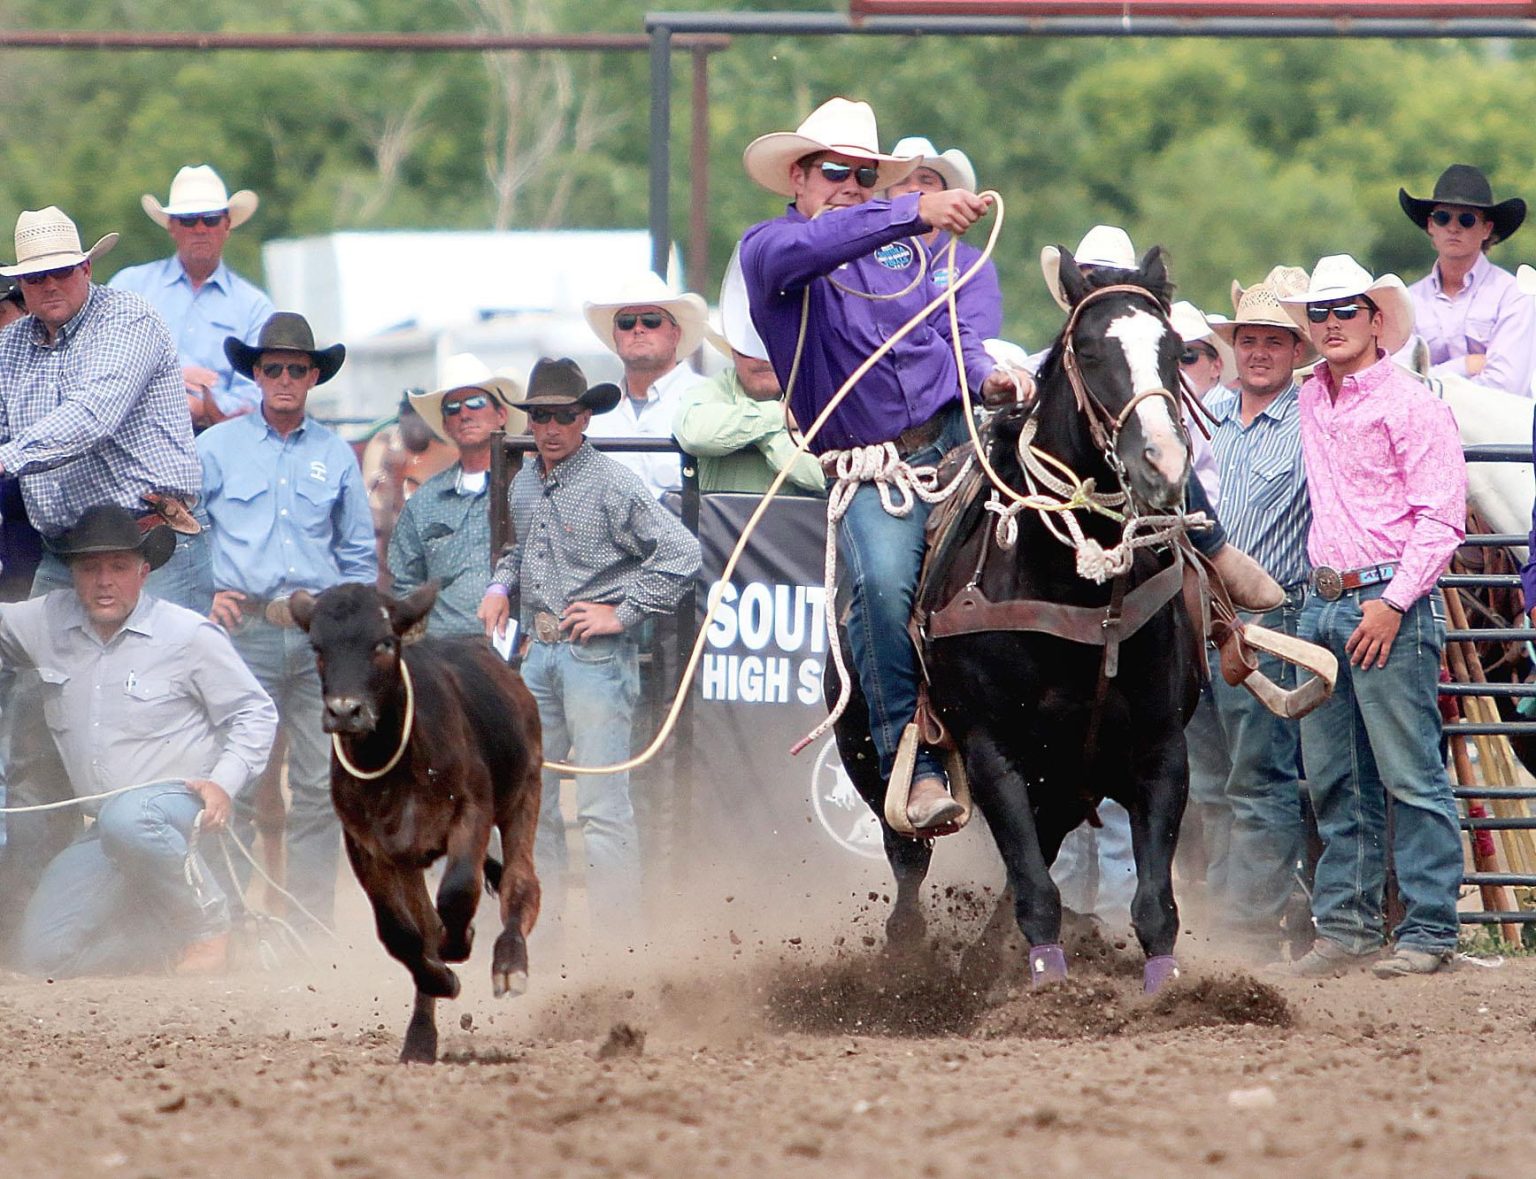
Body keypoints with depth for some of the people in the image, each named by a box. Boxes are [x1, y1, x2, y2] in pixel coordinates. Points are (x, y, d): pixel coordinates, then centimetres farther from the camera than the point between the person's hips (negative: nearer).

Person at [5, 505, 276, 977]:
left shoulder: (190, 635, -6)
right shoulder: (50, 623, 5)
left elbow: (255, 713, -1)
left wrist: (224, 783, -15)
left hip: (177, 798, -6)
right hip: (103, 831, 6)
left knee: (125, 820, -42)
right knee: (42, 955, -7)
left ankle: (207, 922, -17)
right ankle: (171, 937, 15)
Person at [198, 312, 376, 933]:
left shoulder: (335, 455, 13)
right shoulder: (217, 447, 7)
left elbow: (359, 551, 20)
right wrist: (204, 600, -2)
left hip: (321, 634, 2)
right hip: (246, 628, -2)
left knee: (320, 782, 1)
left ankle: (314, 920, 6)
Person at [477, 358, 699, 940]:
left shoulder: (613, 484, -9)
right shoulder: (523, 486, 13)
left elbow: (681, 553, -13)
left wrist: (622, 613, -13)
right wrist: (501, 586, 12)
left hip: (596, 655, -7)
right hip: (537, 652, 7)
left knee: (603, 805, -9)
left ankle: (619, 932, -6)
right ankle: (540, 917, 19)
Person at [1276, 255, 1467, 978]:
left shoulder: (1409, 405, -8)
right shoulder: (1310, 402, 14)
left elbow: (1441, 519, -12)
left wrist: (1394, 603, -18)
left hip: (1387, 603, -7)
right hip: (1321, 606, 7)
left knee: (1410, 777, -7)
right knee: (1334, 781, 8)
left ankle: (1428, 932, -5)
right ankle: (1345, 926, 13)